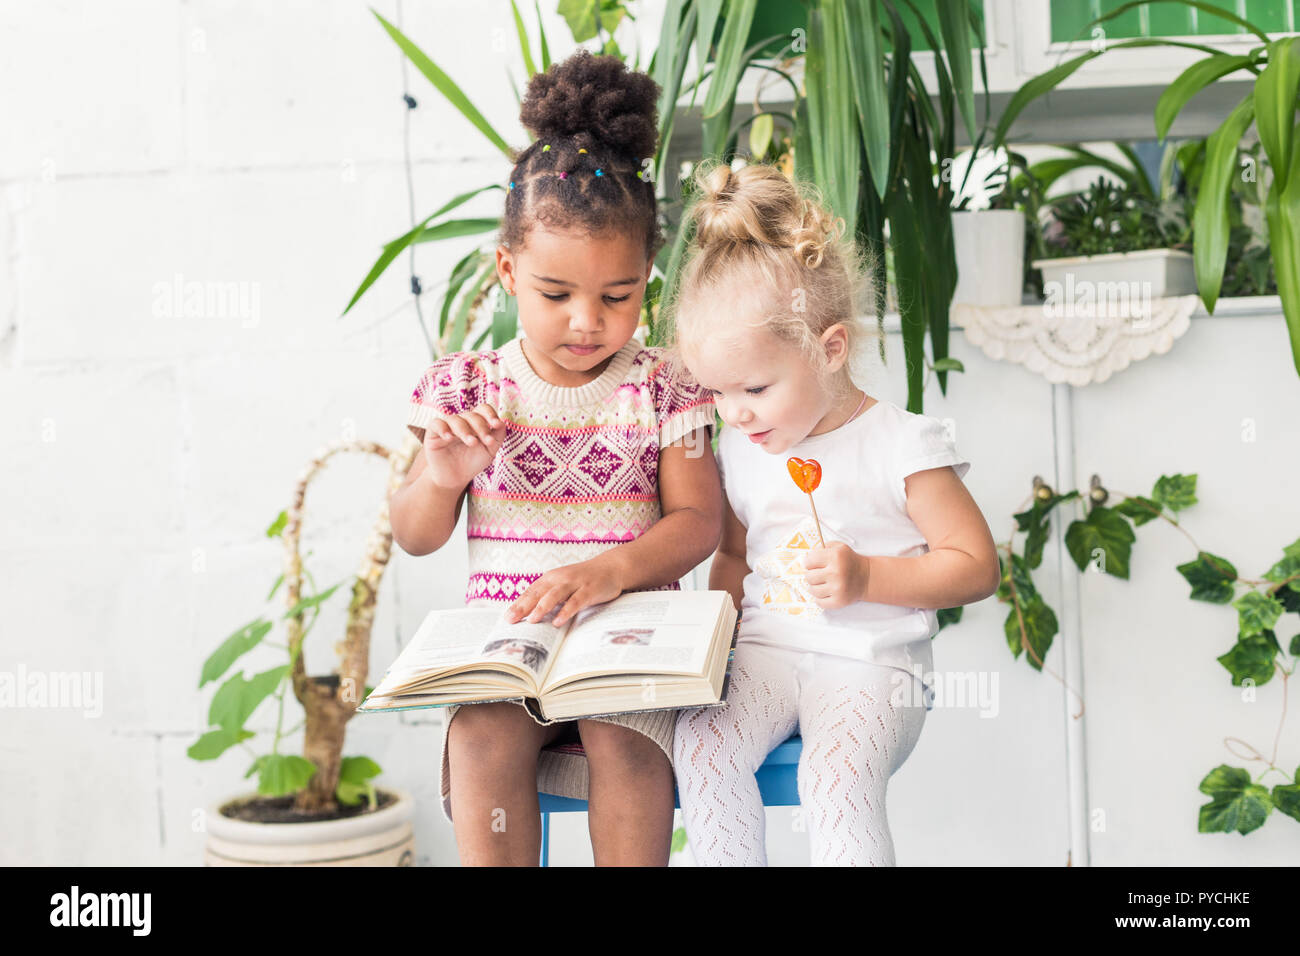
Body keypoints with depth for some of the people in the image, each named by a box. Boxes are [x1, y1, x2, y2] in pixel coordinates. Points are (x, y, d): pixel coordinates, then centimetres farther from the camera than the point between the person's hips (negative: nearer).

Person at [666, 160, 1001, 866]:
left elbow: (976, 566, -4)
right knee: (701, 746, -25)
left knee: (836, 777, -32)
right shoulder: (739, 448, 11)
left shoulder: (902, 444, -6)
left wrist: (867, 578, -17)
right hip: (766, 653, 5)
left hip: (871, 668, -5)